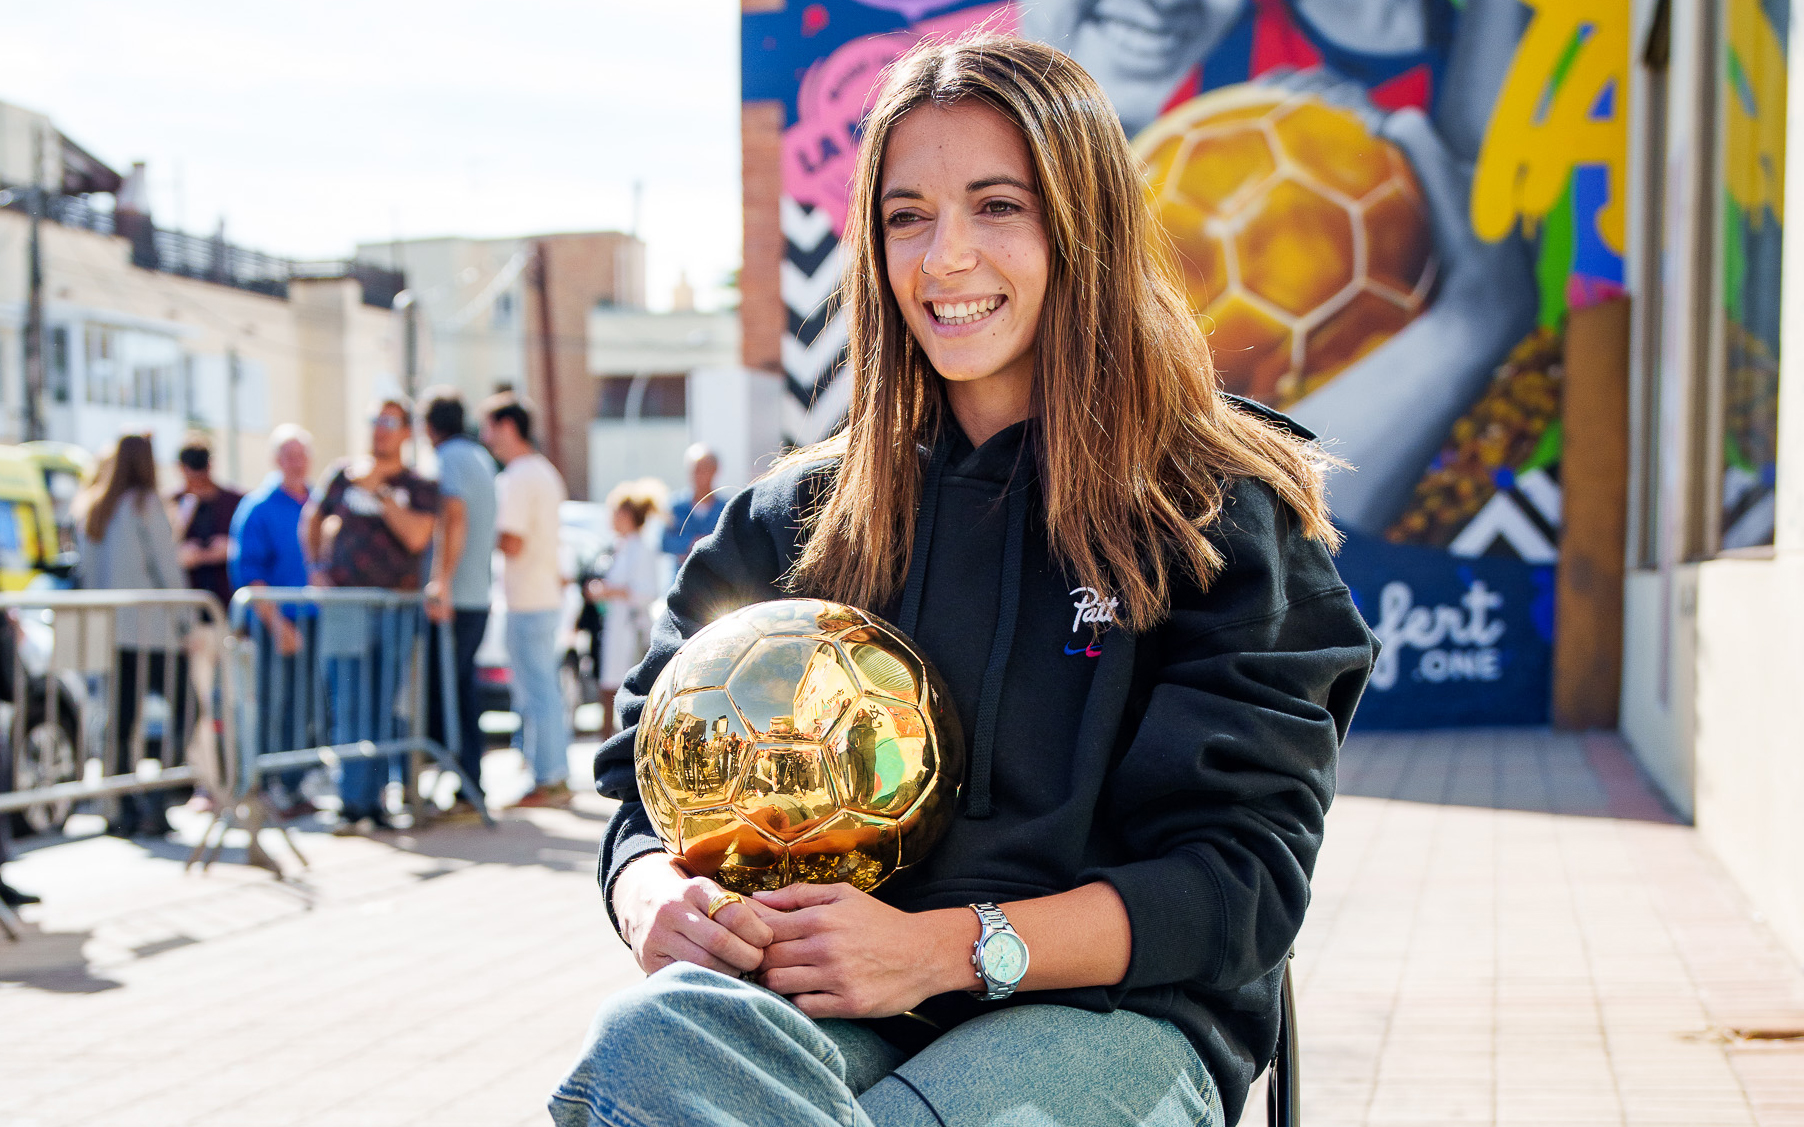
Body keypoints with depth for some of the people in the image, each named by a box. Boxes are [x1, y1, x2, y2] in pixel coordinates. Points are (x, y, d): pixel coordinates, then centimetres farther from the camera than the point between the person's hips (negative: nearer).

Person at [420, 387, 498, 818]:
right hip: (479, 597, 9)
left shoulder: (448, 459, -9)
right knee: (464, 689, 12)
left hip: (451, 600, -9)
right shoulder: (482, 457, 17)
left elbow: (455, 518, -23)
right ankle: (471, 786, 14)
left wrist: (442, 580, -29)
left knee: (439, 693, -6)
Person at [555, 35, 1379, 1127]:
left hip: (1108, 1017, -3)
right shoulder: (800, 517, 14)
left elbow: (1244, 874, -4)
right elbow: (652, 777, 14)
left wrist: (946, 947, -18)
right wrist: (662, 900, -12)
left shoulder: (1226, 512, 3)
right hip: (832, 1003, 3)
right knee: (655, 1032, -34)